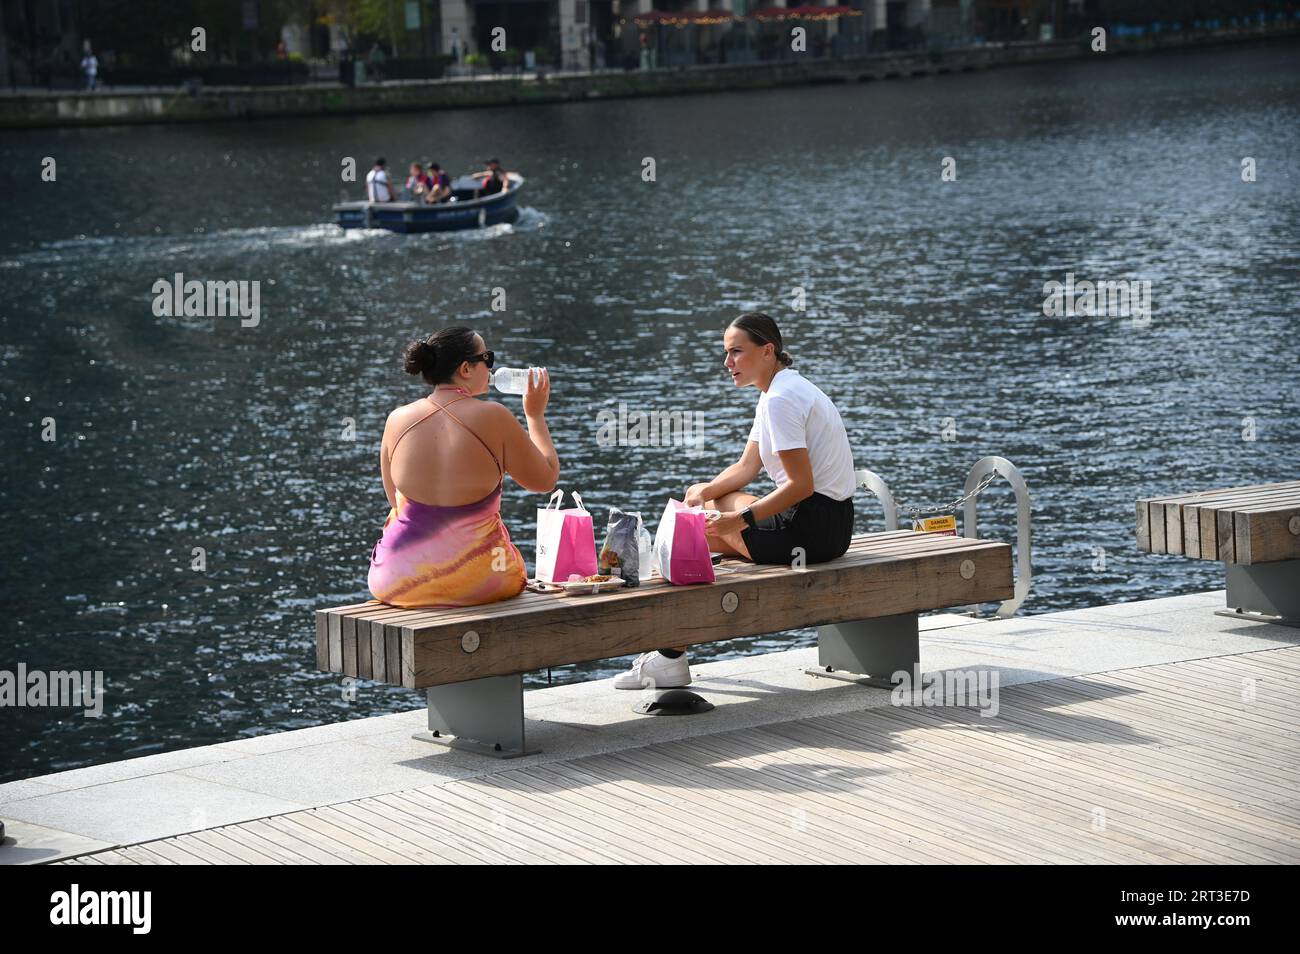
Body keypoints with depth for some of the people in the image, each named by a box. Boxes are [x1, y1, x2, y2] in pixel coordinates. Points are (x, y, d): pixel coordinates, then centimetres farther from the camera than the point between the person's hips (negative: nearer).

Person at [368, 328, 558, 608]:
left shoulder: (399, 419, -3)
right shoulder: (493, 417, -12)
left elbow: (395, 501, 10)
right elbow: (545, 479, 0)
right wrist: (536, 415, 12)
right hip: (478, 581, -2)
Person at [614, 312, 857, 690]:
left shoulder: (781, 400, -18)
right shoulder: (777, 393, 16)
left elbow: (801, 485, -23)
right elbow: (747, 467, 16)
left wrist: (739, 518, -23)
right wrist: (706, 491, -1)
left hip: (814, 527, -10)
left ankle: (671, 658, 5)